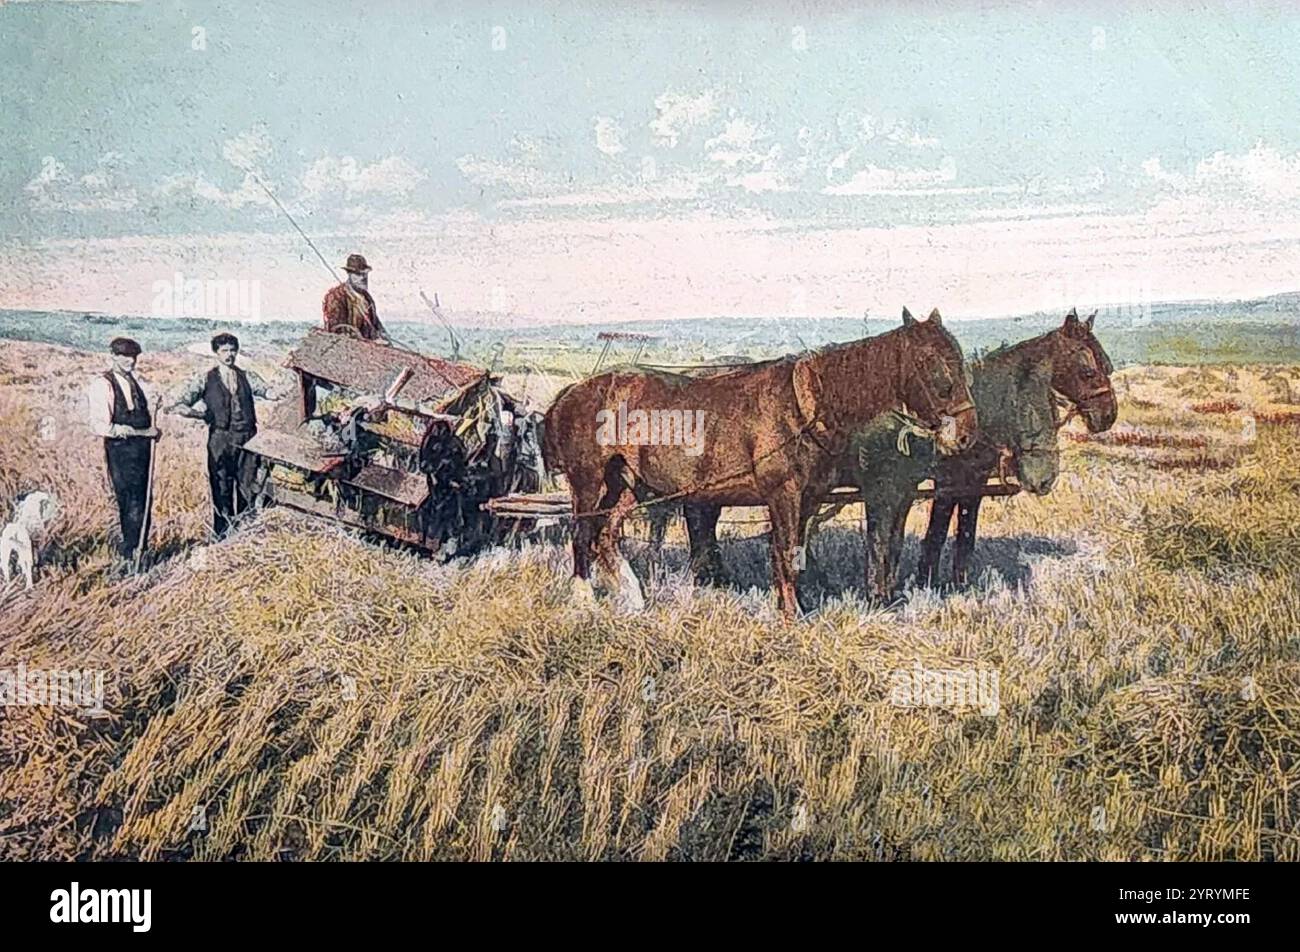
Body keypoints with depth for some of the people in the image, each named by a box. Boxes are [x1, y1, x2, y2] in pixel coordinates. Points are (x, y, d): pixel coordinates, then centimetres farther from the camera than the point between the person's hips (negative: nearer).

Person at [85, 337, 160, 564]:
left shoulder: (134, 380, 13)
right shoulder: (102, 385, -10)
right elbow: (100, 426, -18)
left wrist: (152, 430, 6)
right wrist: (138, 432, -17)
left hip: (142, 447, 7)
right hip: (120, 450, -7)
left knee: (143, 501, 11)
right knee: (131, 504, -7)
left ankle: (140, 548, 23)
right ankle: (128, 552, 4)